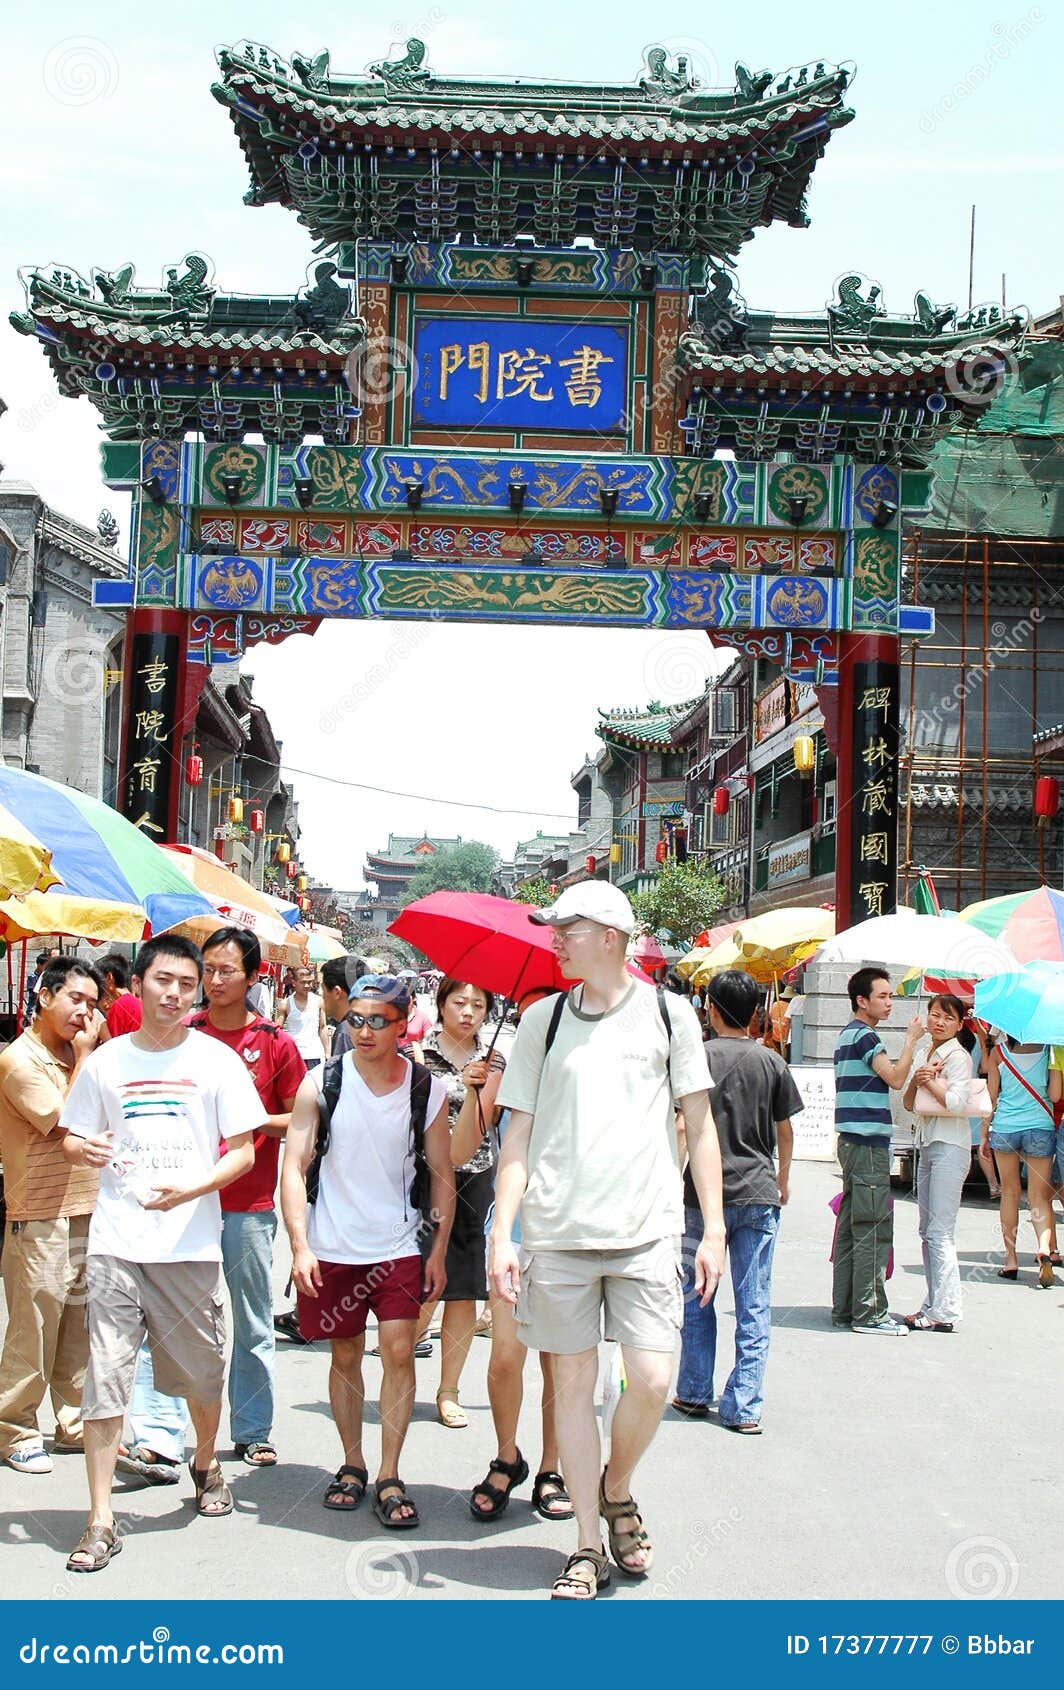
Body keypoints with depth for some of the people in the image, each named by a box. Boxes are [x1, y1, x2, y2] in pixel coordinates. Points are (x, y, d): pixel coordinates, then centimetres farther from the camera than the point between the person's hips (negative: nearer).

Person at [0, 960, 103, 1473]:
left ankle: (74, 1422, 24)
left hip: (87, 1214, 7)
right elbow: (67, 1123, -16)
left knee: (80, 1332, 14)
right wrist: (84, 1058, -11)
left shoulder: (77, 1056, 14)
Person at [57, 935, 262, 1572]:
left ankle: (206, 1465, 39)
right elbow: (74, 1141, 15)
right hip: (115, 1243, 1)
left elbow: (243, 1151, 0)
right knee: (104, 1380, -2)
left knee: (203, 1374, 11)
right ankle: (101, 1521, 6)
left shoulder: (216, 1060, 1)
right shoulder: (106, 1061, 7)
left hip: (191, 1243, -1)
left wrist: (190, 1190, -16)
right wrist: (86, 1150, -10)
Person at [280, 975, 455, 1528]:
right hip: (332, 1249, 0)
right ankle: (352, 1464, 26)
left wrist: (439, 1249, 1)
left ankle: (389, 1477, 1)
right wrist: (300, 1246, -12)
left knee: (399, 1350, -8)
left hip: (400, 1245, 0)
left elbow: (442, 1175, 6)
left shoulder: (428, 1089, -2)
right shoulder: (321, 1084, -5)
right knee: (345, 1355, 10)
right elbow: (293, 1167, -4)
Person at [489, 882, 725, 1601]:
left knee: (653, 1380, -6)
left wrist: (713, 1228, 1)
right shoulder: (544, 1019, 7)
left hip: (646, 1229, -1)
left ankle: (618, 1490, 24)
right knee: (574, 1382, 4)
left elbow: (700, 1126, 7)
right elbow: (519, 1135, 7)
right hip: (556, 1232, 1)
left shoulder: (668, 1013, 4)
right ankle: (589, 1546, 18)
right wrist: (502, 1233, -2)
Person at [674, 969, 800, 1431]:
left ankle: (694, 1394, 20)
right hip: (759, 1193, 2)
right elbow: (784, 1129, 9)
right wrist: (783, 1177, 25)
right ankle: (745, 1406, 4)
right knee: (754, 1306, 4)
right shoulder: (772, 1061, 3)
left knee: (697, 1298, 13)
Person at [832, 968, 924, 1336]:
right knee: (873, 1229, -7)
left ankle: (844, 1308, 13)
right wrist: (911, 1039, -11)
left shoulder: (848, 1034, 19)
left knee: (850, 1226, 10)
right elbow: (895, 1078, -18)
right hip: (868, 1143, -10)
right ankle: (869, 1313, -5)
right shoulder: (864, 1035, -12)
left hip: (852, 1141, 10)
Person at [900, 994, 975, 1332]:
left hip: (949, 1148, -8)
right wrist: (916, 1080, -6)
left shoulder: (958, 1056, -8)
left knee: (939, 1233, -9)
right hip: (926, 1145, 8)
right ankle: (933, 1305, 17)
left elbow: (956, 1102, -20)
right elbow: (909, 1103, 12)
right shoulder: (922, 1053, 14)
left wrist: (930, 1080, -8)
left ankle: (944, 1313, -5)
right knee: (927, 1232, 11)